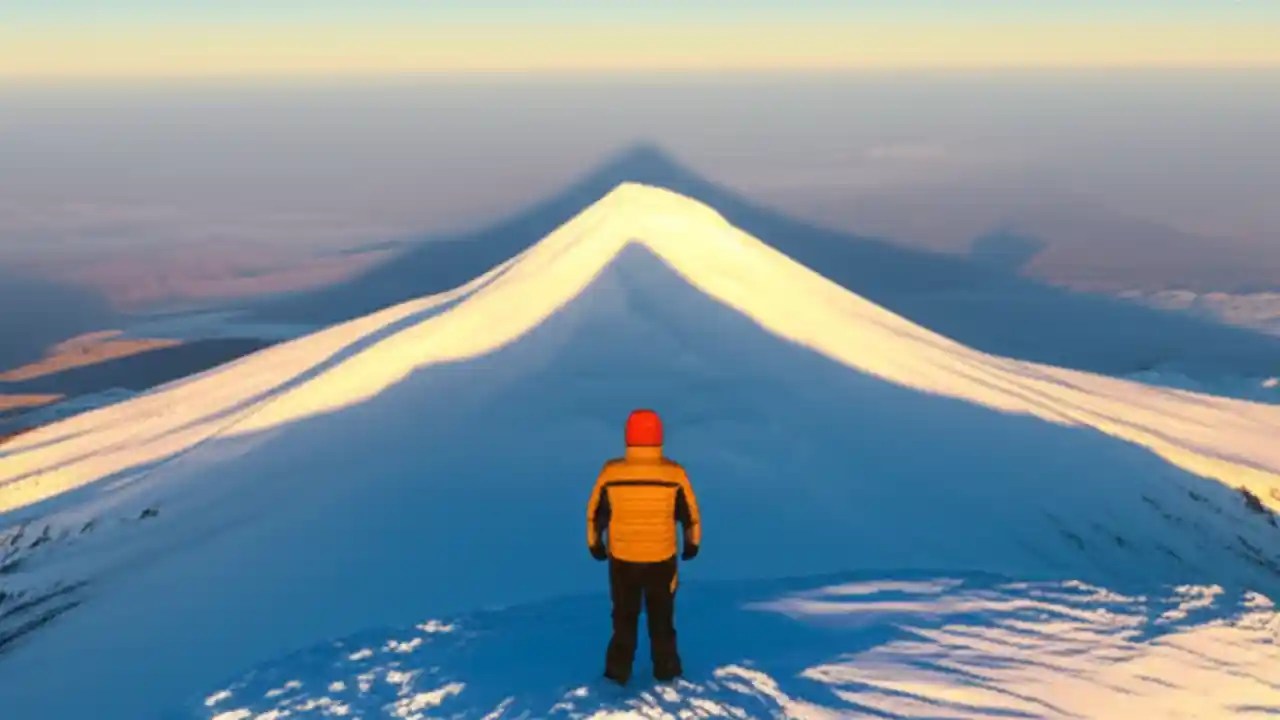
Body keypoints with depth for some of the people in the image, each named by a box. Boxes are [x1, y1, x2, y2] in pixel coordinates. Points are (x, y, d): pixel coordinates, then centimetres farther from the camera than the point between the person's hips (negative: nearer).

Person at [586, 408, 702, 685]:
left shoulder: (610, 472, -16)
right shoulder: (674, 473, -16)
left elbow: (595, 513, -3)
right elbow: (690, 515, -4)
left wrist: (595, 544, 15)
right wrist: (692, 544, 15)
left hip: (621, 559, 0)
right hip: (662, 559, 0)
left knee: (624, 615, 20)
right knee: (662, 615, 20)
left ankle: (619, 671, 29)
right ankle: (665, 669, 32)